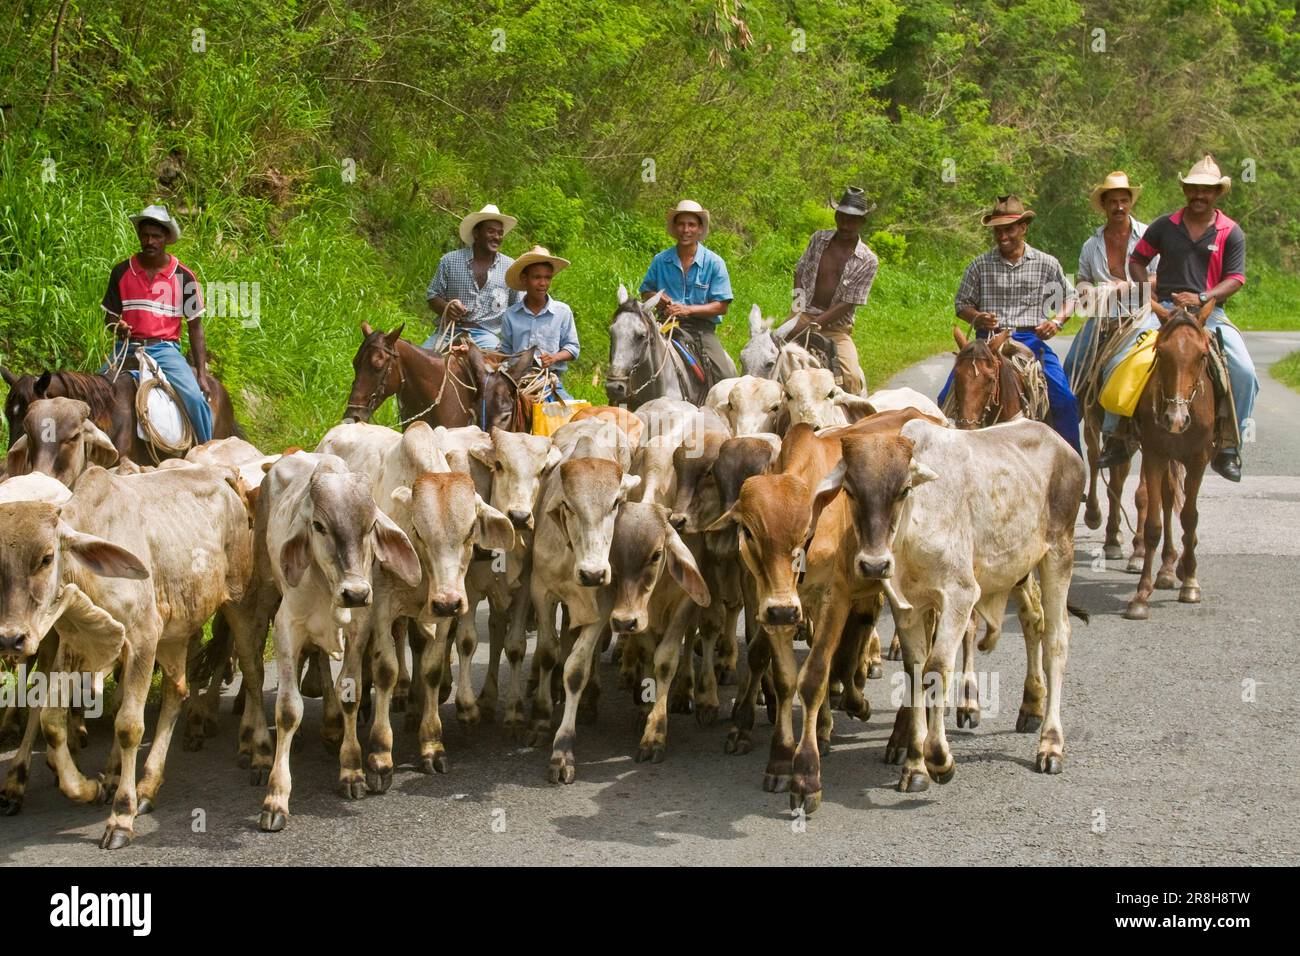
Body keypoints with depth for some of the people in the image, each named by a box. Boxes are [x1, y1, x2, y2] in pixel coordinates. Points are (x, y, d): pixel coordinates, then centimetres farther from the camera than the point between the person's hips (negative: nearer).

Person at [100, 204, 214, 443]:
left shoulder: (183, 277, 2)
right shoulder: (122, 272, 6)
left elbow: (195, 327, 5)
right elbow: (110, 316, 12)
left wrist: (201, 374, -2)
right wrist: (118, 327, -14)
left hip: (165, 349, -2)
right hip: (127, 348, 2)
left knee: (194, 397, -23)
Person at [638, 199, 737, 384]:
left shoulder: (714, 263, 1)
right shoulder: (660, 261, 7)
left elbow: (721, 306, -2)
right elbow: (645, 292, 18)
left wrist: (688, 310, -16)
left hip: (702, 329, -1)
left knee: (727, 376, -16)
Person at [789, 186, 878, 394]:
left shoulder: (868, 261, -5)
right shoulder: (819, 239, 5)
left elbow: (848, 303, -9)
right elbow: (800, 270, 19)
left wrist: (815, 324, -18)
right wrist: (798, 293, -3)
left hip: (837, 325, -2)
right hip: (805, 314, 2)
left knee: (851, 377, -22)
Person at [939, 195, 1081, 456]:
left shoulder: (1046, 264, 8)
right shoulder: (980, 265, 7)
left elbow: (1069, 297, 16)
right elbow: (962, 303, 12)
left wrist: (1057, 320, -4)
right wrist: (976, 318, -10)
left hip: (1031, 340, -1)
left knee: (1065, 399, -17)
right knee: (948, 398, -14)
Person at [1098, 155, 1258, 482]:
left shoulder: (1231, 233, 3)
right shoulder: (1165, 226, 6)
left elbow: (1235, 279, -1)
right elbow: (1137, 260, 15)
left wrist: (1202, 298, -16)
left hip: (1210, 313, 0)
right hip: (1166, 308, 0)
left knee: (1244, 372, -19)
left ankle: (1228, 445, -5)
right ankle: (1118, 435, -6)